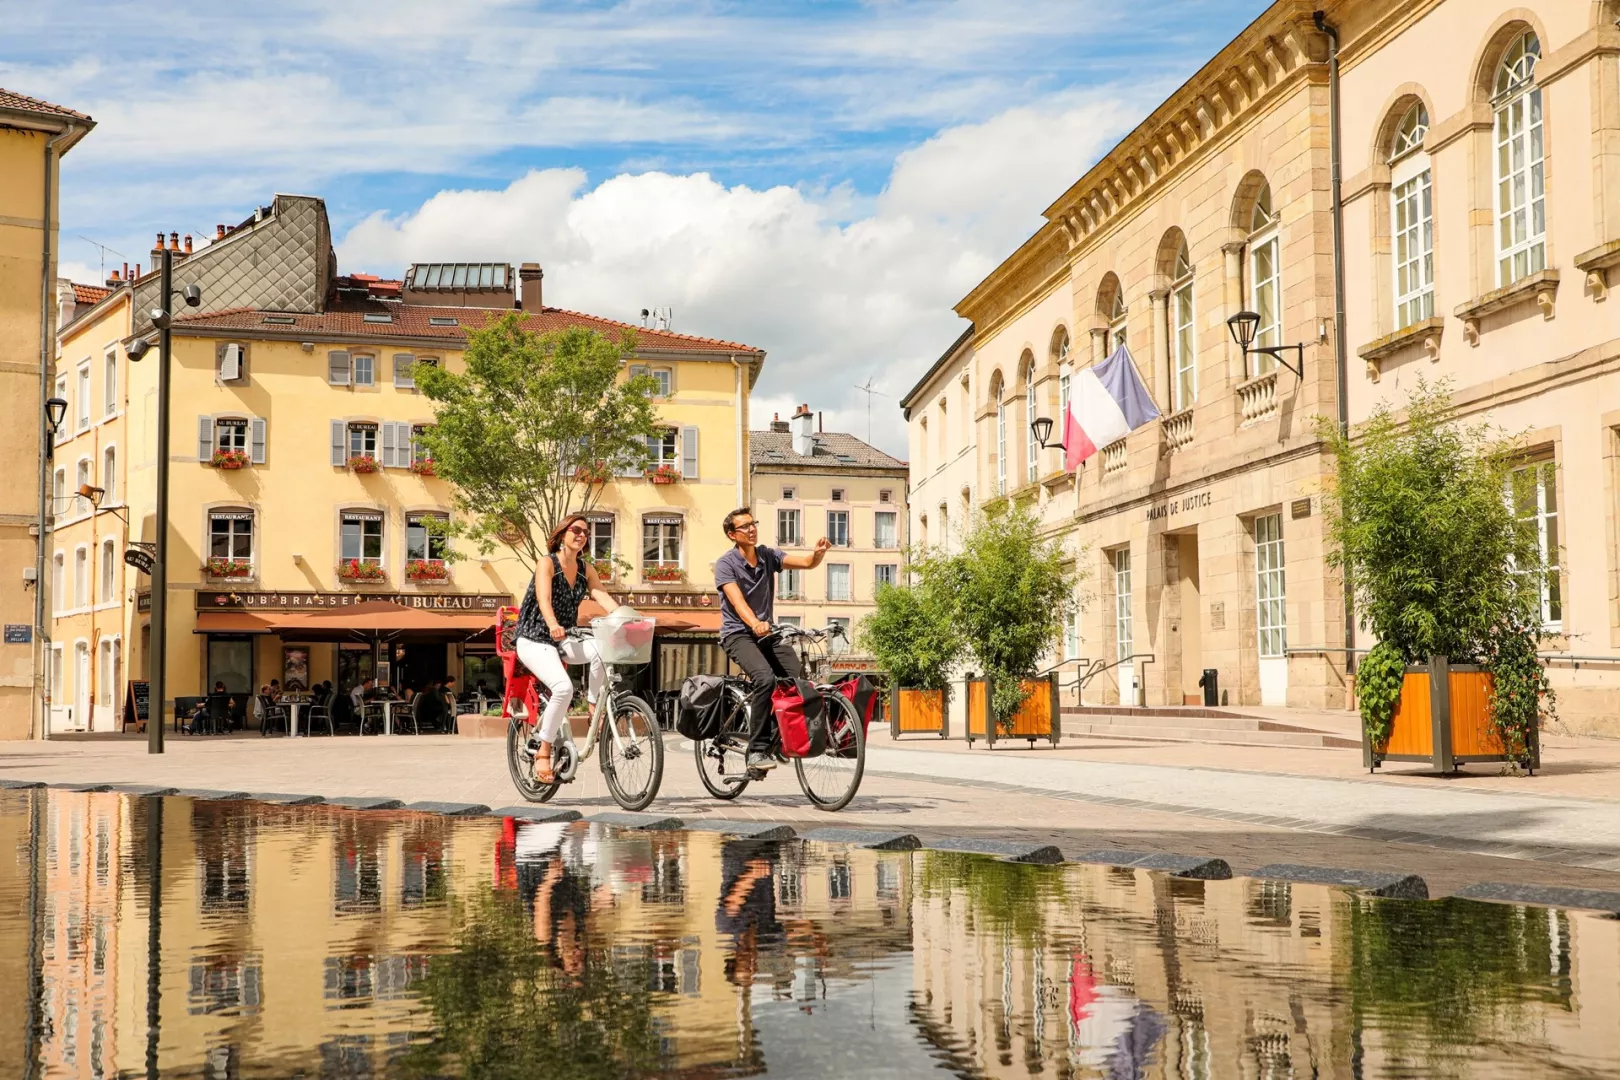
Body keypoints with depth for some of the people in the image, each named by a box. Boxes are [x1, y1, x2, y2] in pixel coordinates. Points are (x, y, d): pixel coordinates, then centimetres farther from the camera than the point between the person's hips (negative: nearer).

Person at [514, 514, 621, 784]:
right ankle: (543, 753, -17)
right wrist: (553, 625, -47)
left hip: (563, 640, 5)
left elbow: (602, 596, -8)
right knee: (563, 687, -30)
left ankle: (595, 709, -8)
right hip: (534, 640, -5)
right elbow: (544, 598, -26)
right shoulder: (547, 562, -11)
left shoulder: (586, 568, 6)